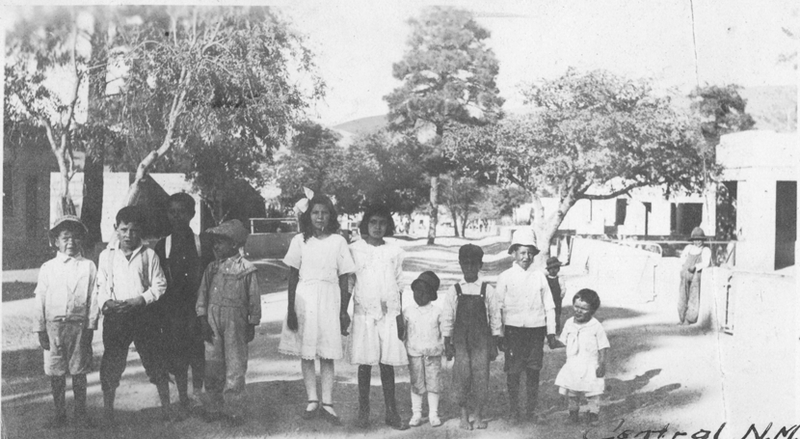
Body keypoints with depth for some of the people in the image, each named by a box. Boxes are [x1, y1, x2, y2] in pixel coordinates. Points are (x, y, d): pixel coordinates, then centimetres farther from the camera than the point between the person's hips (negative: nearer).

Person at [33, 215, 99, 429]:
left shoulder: (88, 267, 2)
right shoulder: (47, 268, 4)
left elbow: (93, 298, 1)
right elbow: (39, 299, 4)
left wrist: (90, 327, -3)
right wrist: (40, 329, 0)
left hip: (79, 325, -1)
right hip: (53, 325, 1)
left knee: (79, 372, 6)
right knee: (55, 372, 6)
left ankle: (81, 413, 18)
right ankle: (60, 414, 18)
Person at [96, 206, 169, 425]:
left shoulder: (149, 255, 3)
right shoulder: (107, 255, 6)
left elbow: (159, 285, 0)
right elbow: (101, 286, 6)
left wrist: (139, 300, -13)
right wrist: (107, 302, -13)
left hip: (143, 314, -1)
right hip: (115, 316, 1)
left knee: (155, 360, 3)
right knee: (111, 363, 2)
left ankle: (166, 407, 14)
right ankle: (108, 411, 13)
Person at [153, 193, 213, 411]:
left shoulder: (202, 244, 3)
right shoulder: (162, 246, 5)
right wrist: (158, 311, 1)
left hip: (196, 306, -1)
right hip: (171, 309, 1)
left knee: (197, 353, -2)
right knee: (176, 355, 3)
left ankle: (198, 396, 11)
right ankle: (183, 400, 12)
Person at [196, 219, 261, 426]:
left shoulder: (246, 269, -5)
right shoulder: (211, 268, 6)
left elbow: (254, 299, -1)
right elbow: (202, 295, 8)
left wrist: (252, 325, 1)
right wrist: (203, 321, 1)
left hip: (236, 323, -4)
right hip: (213, 324, 4)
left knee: (235, 368, 0)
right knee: (212, 366, 8)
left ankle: (234, 411, 9)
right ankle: (212, 409, 19)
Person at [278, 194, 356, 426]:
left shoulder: (338, 241, 1)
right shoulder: (299, 241, 1)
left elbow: (344, 278, 3)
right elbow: (293, 276, 3)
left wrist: (344, 311, 2)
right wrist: (291, 309, -2)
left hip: (329, 300, 0)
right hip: (304, 298, 1)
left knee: (327, 355, 3)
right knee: (306, 353, 5)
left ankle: (327, 404, 10)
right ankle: (312, 400, 16)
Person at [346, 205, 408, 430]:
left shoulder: (395, 252, 9)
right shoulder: (354, 250, 3)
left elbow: (399, 286, 12)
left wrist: (401, 318, 10)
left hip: (389, 314, 1)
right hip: (363, 313, -1)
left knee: (388, 363, 2)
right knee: (364, 363, 2)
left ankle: (391, 412, 8)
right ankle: (363, 411, 11)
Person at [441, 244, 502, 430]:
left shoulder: (487, 290, 1)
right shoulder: (454, 291, 1)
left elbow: (495, 317, 4)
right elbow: (447, 318, 4)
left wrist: (494, 344, 3)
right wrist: (447, 343, 2)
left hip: (481, 339, 0)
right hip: (460, 340, 0)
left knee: (481, 376, 0)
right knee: (461, 376, 0)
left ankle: (479, 416, 16)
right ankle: (464, 416, 15)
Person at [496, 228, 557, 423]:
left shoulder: (539, 276, 5)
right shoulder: (505, 277, -1)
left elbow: (549, 306, 8)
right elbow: (499, 307, 1)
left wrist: (551, 332, 6)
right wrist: (499, 334, -2)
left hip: (536, 329, 2)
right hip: (513, 329, -2)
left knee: (533, 371, 5)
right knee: (513, 371, 2)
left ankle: (532, 410, 16)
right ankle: (514, 409, 15)